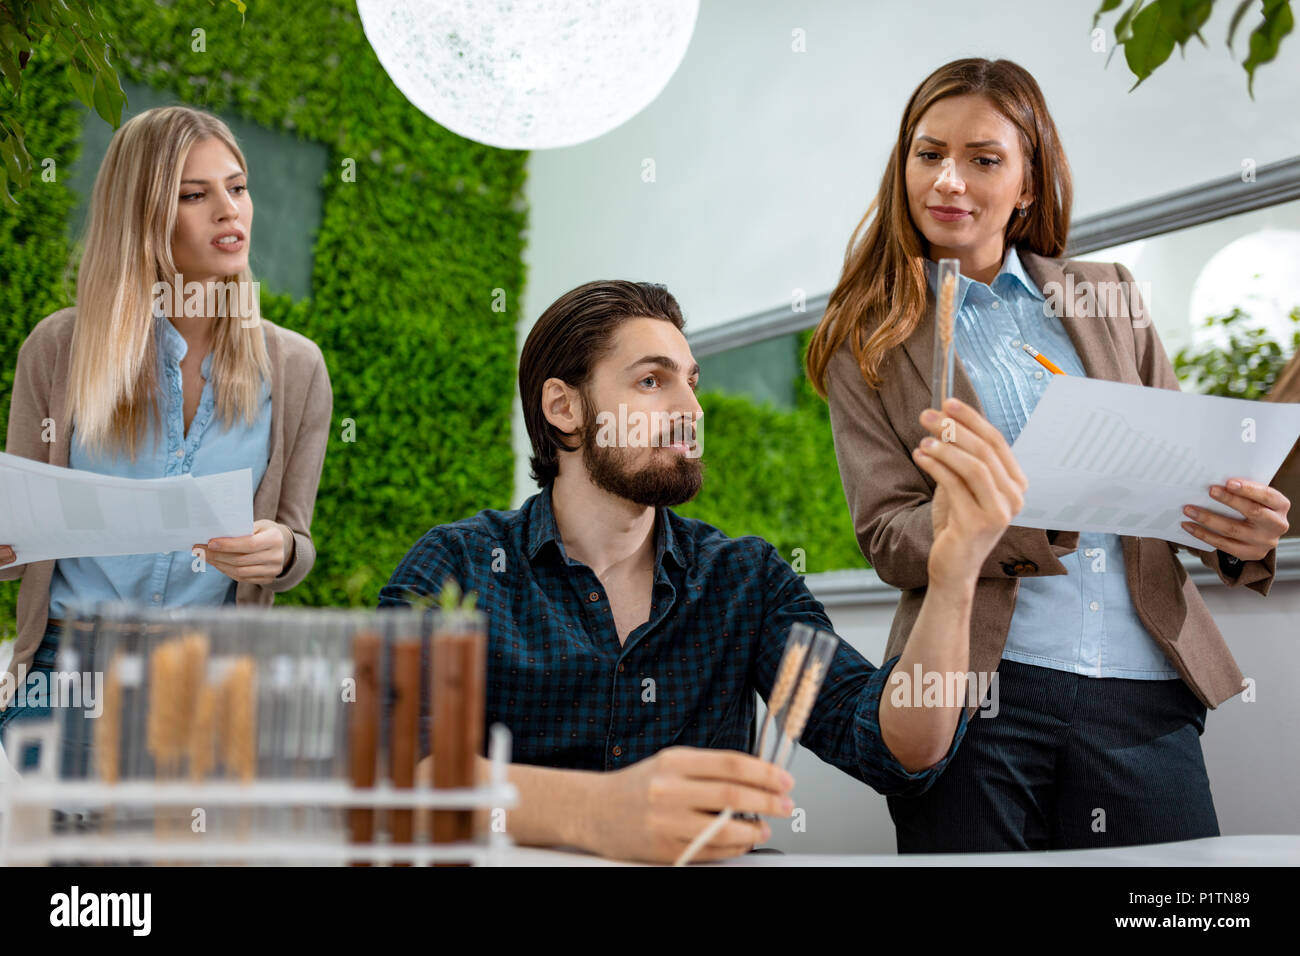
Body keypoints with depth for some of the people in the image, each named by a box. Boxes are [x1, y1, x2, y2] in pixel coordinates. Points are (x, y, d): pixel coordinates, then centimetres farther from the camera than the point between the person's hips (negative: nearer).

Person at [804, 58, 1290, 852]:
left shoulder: (1107, 296, 14)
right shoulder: (870, 341, 6)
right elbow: (889, 537, -2)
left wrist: (1244, 530, -7)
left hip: (1142, 690, 3)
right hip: (977, 688, -2)